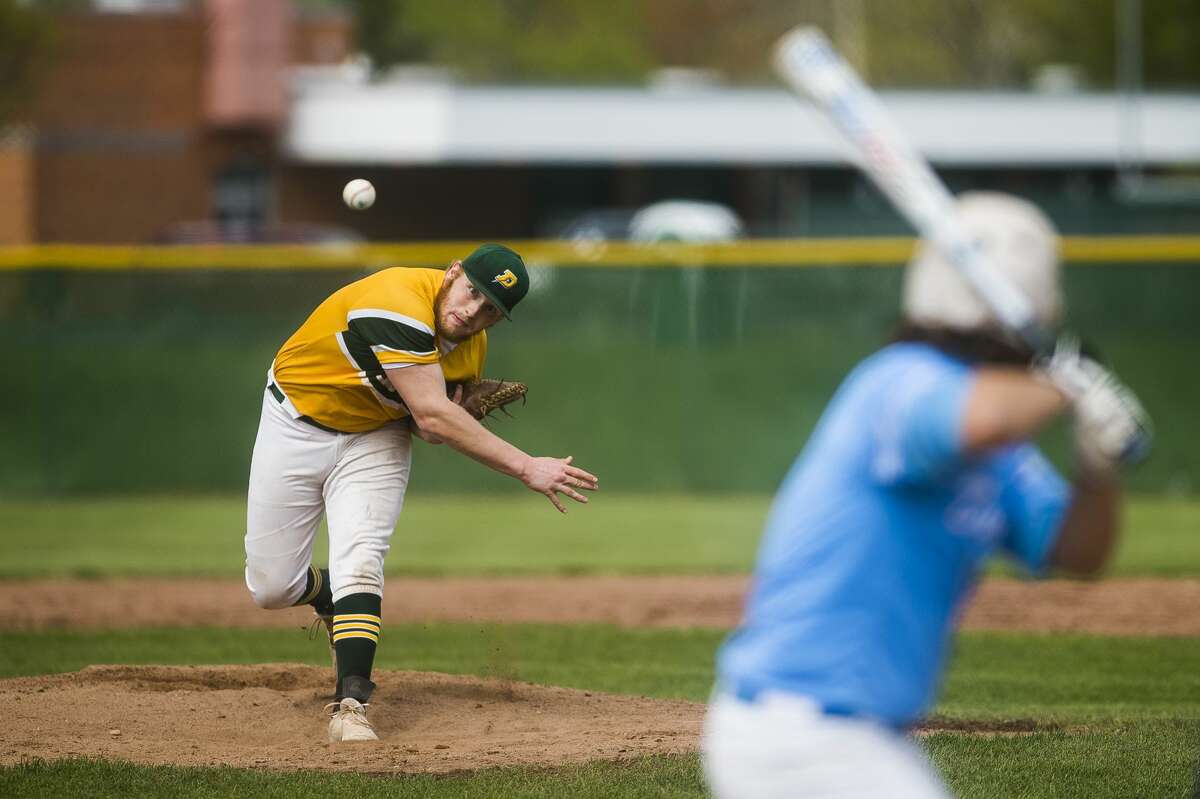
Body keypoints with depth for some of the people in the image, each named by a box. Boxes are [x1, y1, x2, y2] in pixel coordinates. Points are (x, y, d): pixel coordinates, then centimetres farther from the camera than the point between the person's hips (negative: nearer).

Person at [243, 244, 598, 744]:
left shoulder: (472, 346, -9)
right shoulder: (400, 304, -34)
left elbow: (430, 428, 4)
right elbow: (432, 418, -37)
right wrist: (526, 468, -39)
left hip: (375, 439, 4)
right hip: (297, 420, -4)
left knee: (359, 564, -19)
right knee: (271, 587, 0)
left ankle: (350, 704, -22)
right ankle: (331, 600, 33)